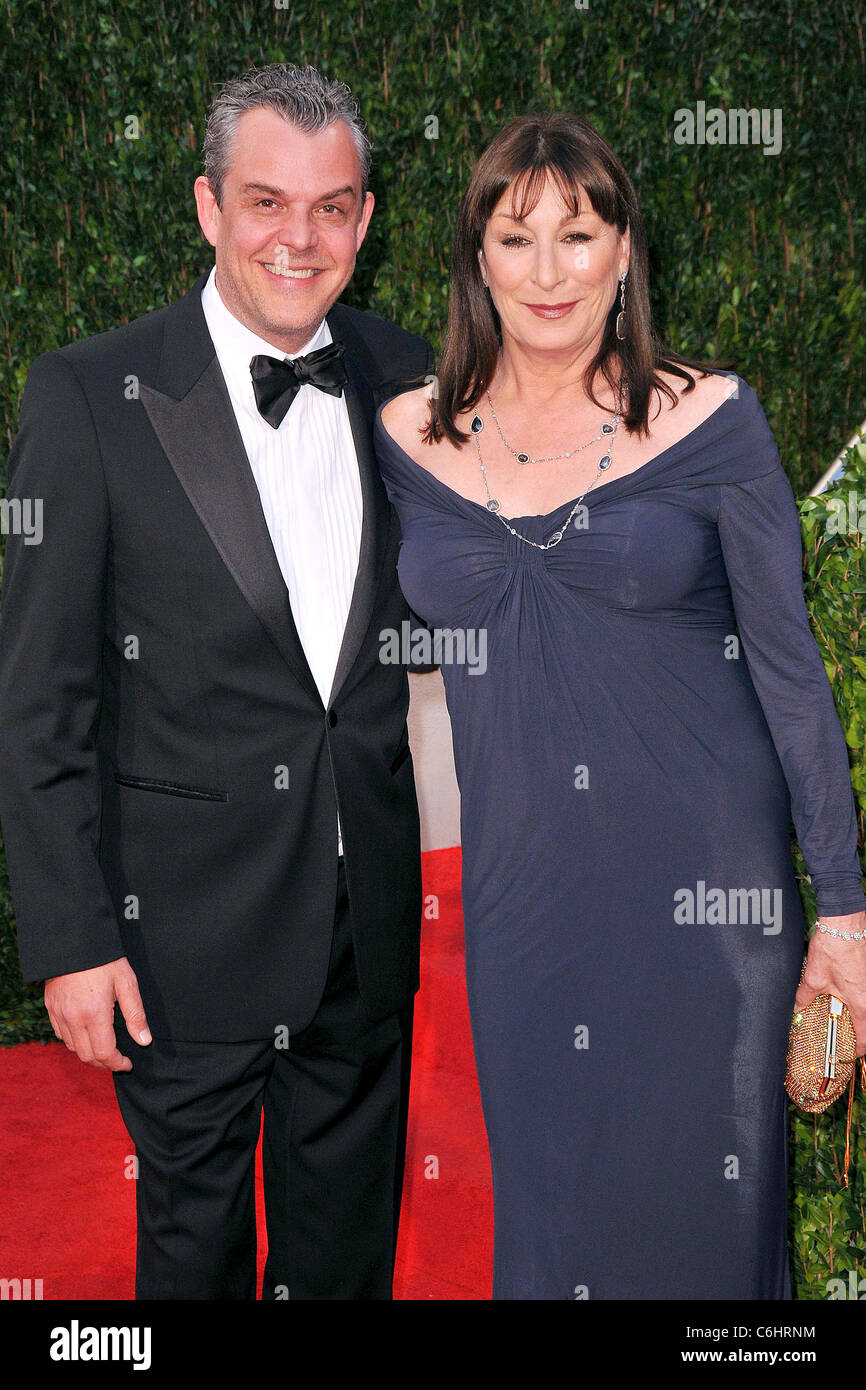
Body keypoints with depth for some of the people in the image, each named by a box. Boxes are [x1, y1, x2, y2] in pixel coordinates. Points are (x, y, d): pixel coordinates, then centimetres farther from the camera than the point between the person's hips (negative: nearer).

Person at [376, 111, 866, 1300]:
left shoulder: (709, 419, -5)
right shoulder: (410, 438, 2)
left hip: (707, 886, -2)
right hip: (520, 887, 2)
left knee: (706, 1197, 9)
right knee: (547, 1199, 13)